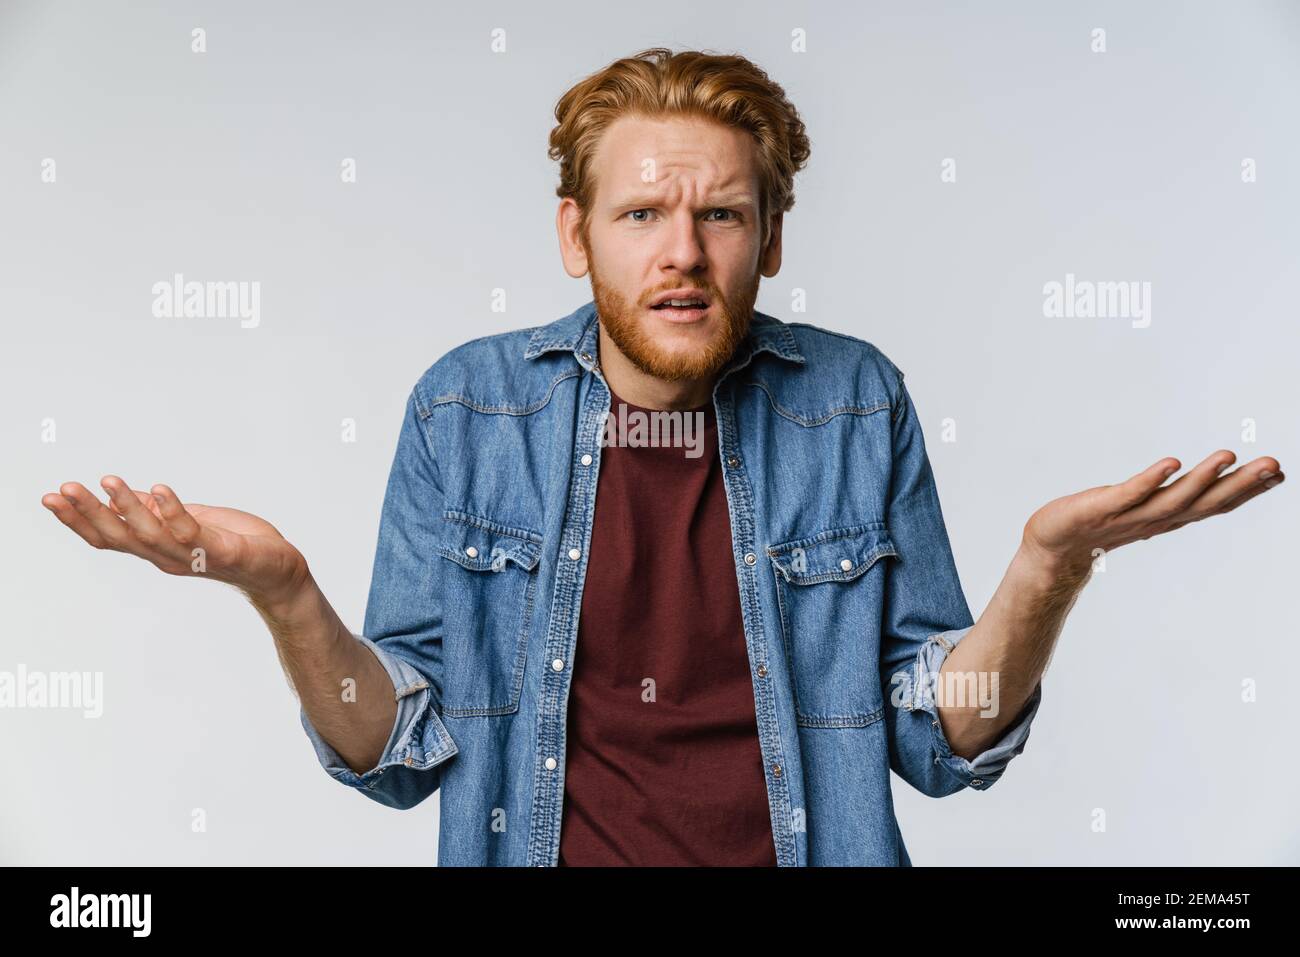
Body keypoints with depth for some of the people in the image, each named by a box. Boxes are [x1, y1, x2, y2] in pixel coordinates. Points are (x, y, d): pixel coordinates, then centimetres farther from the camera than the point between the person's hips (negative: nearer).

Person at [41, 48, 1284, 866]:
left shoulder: (854, 405, -1)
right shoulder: (463, 407, -1)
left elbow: (942, 740, 2)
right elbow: (402, 748, 0)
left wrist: (1048, 564, -13)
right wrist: (281, 591, -15)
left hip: (804, 848, 1)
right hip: (546, 847, 0)